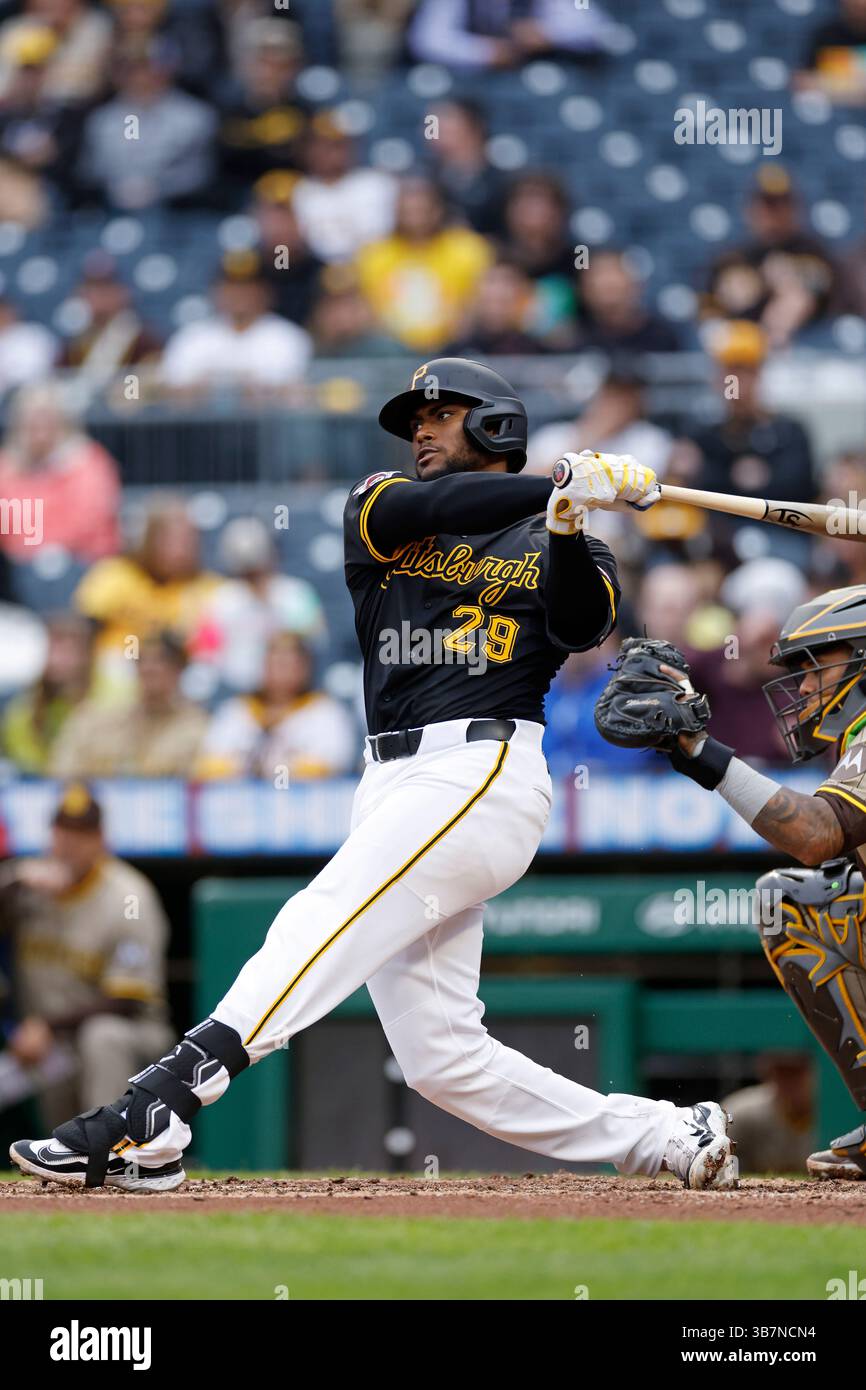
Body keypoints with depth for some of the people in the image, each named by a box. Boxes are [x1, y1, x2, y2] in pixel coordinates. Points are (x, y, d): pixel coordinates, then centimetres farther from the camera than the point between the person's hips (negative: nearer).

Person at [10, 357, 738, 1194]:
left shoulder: (550, 543, 11)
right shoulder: (379, 508, 19)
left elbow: (582, 625, -11)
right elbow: (416, 508, -5)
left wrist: (569, 528, -30)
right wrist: (563, 487, -15)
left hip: (482, 775, -6)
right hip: (393, 788, 7)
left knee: (320, 924, -26)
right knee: (441, 1058, 1)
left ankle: (147, 1122, -40)